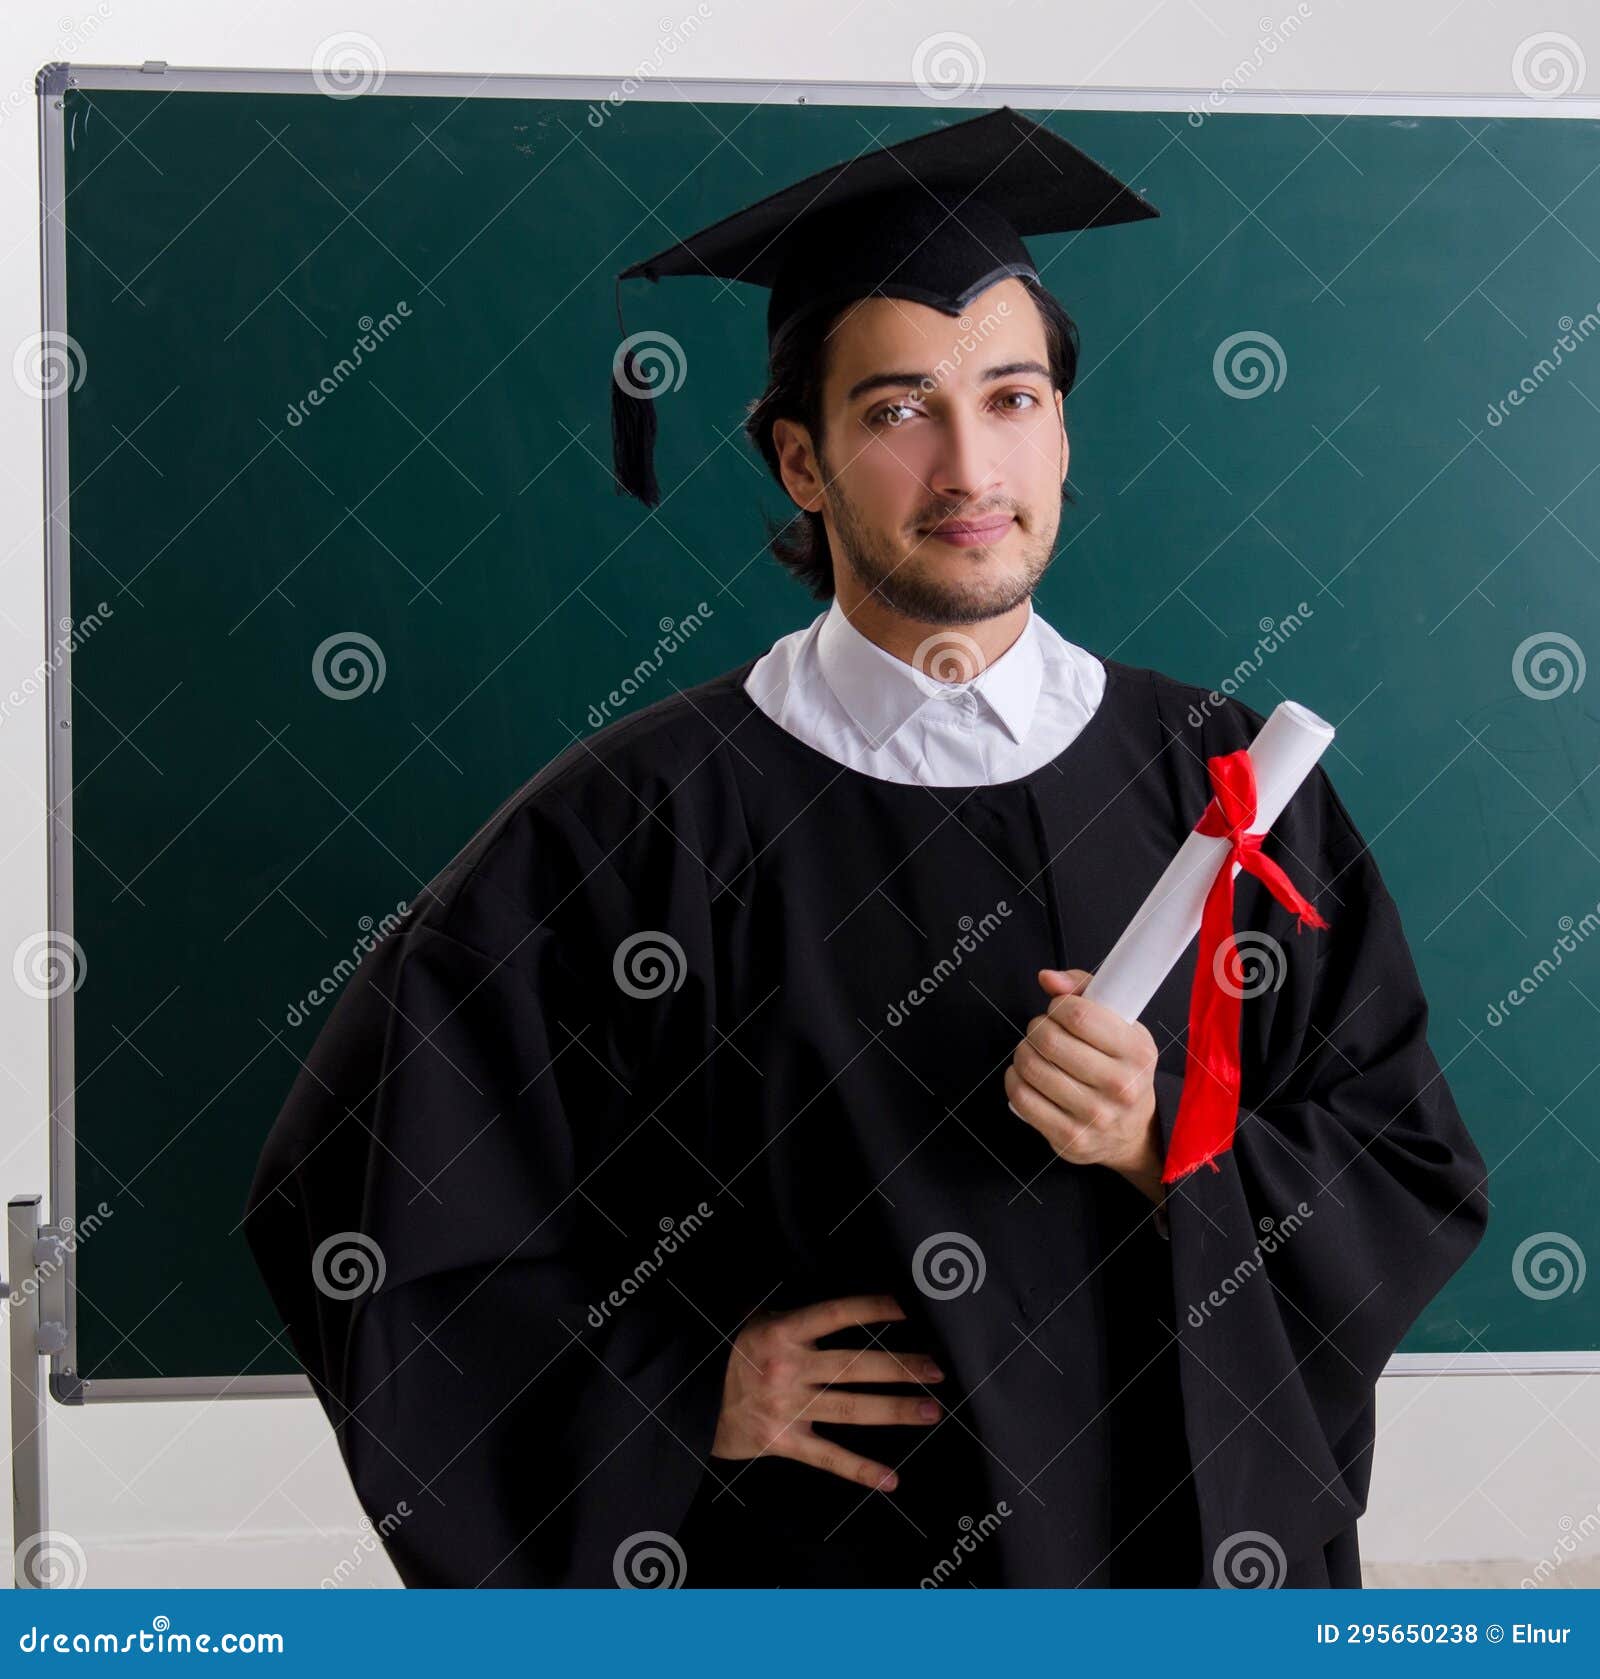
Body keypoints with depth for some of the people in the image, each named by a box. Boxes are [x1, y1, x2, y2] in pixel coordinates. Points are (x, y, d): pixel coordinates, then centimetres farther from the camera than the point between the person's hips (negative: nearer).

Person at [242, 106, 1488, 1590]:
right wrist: (686, 1387, -15)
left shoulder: (1227, 784, -3)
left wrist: (1167, 1147, -19)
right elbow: (352, 1205, -9)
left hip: (1206, 1539, 3)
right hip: (816, 1565, -2)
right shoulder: (642, 827, -12)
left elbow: (1424, 1187, -1)